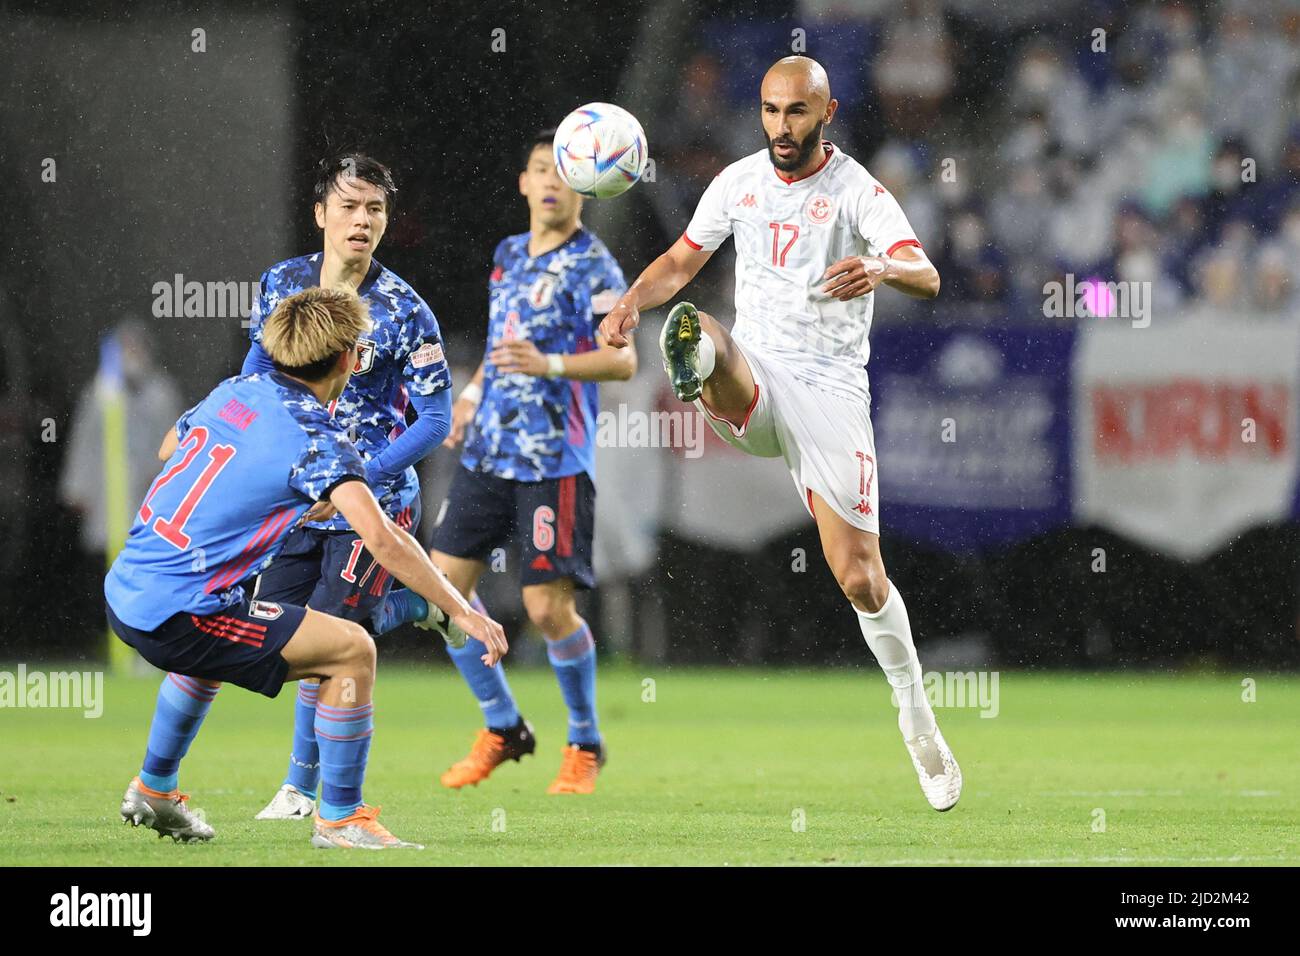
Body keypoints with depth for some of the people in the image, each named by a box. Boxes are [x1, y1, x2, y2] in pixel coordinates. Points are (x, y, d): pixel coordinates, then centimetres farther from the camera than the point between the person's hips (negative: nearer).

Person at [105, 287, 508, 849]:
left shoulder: (234, 393, 10)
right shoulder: (315, 438, -12)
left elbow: (169, 449, 32)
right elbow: (382, 540, -22)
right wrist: (462, 613, -16)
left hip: (123, 592, 9)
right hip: (177, 616, -9)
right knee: (351, 650, -5)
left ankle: (154, 789, 50)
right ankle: (340, 819, 5)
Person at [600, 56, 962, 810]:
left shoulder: (856, 190, -6)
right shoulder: (740, 182, 8)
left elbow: (926, 278, -21)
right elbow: (682, 260, 21)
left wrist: (882, 269, -44)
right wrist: (633, 302, 1)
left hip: (830, 389, -3)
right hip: (753, 381, 3)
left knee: (858, 576, -6)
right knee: (700, 332, -32)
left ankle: (915, 712, 12)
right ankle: (694, 360, -68)